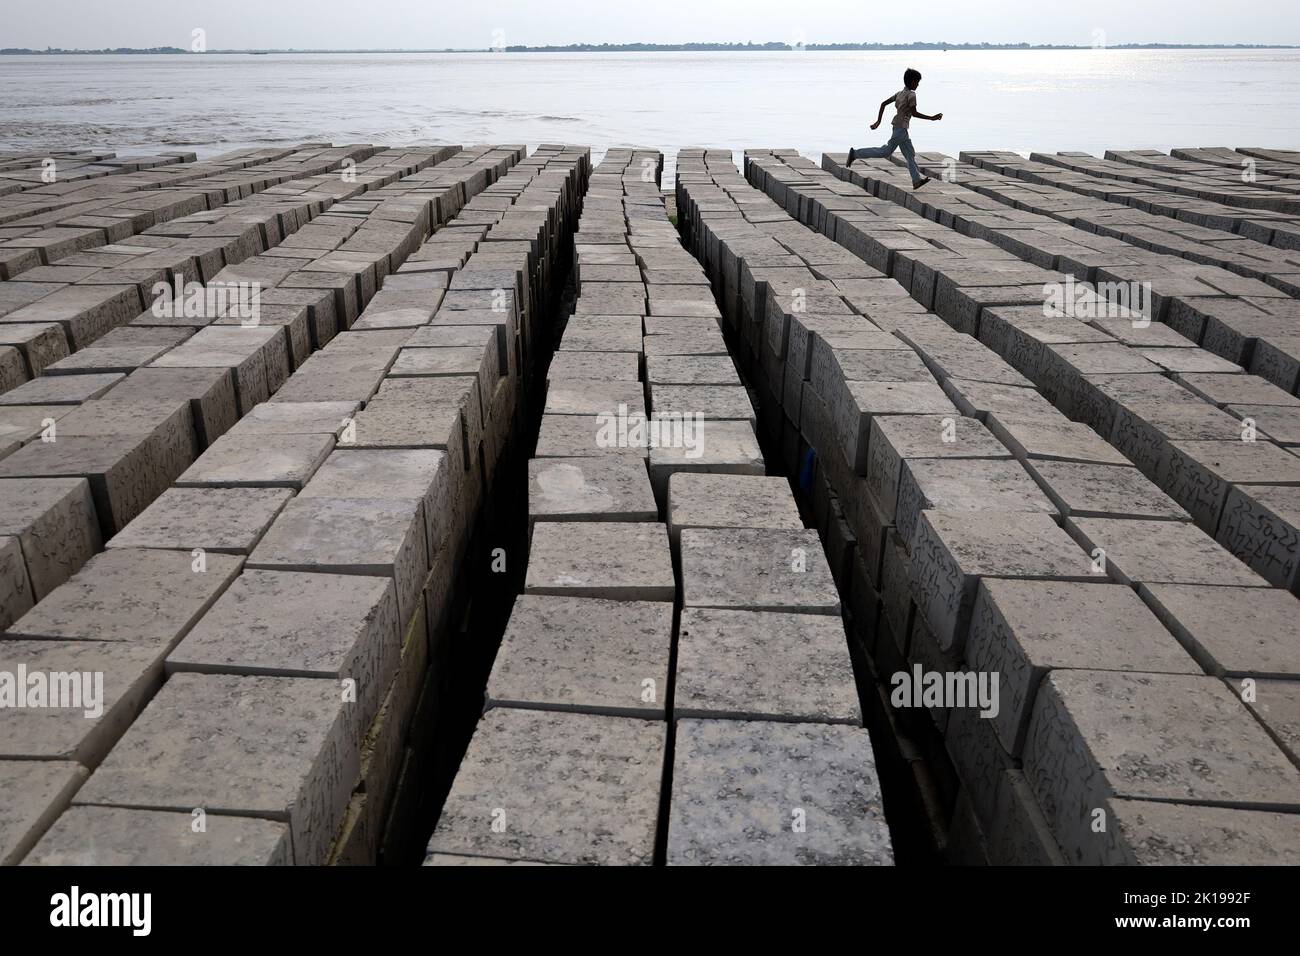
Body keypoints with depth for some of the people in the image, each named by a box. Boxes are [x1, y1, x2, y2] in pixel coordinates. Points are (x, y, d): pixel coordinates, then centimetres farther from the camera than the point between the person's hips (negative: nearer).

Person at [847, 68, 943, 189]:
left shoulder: (900, 93, 15)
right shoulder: (911, 95, -10)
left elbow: (883, 104, 13)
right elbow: (914, 113, -16)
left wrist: (878, 121, 14)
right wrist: (932, 118, -12)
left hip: (901, 128, 10)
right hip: (901, 126, -10)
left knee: (910, 154, 9)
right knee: (886, 151, -7)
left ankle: (917, 180, 8)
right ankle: (856, 153, -5)